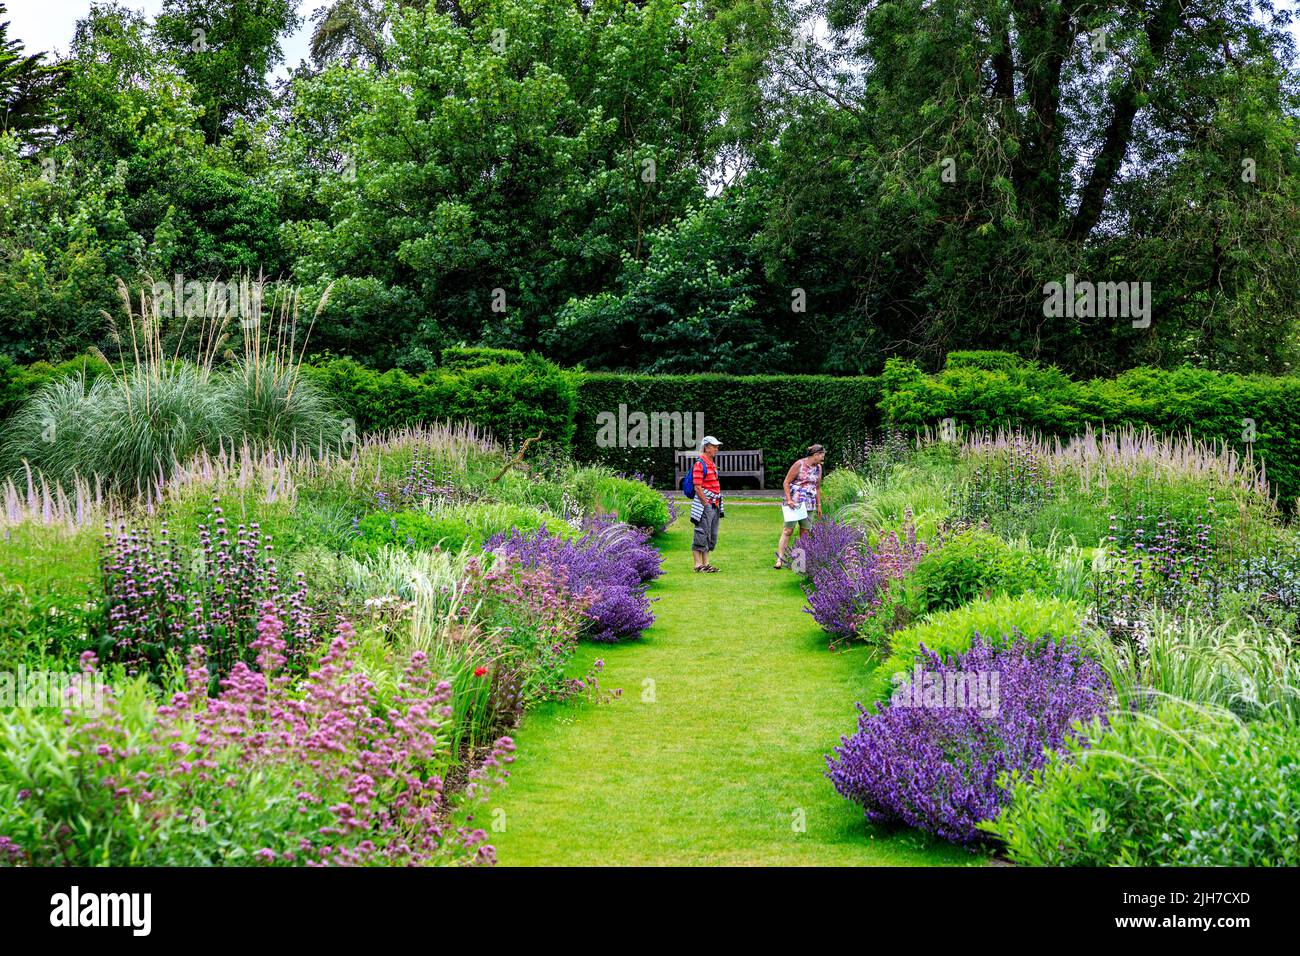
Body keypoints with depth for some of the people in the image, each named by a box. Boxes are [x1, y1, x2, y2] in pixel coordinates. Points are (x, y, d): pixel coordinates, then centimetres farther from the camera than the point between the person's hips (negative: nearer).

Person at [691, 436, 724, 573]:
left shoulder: (712, 463, 17)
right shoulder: (700, 464, -12)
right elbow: (698, 487, -17)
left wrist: (717, 504, 15)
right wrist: (706, 504, -17)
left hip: (714, 505, 10)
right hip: (704, 505, -10)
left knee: (712, 536, 12)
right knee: (702, 535, -6)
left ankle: (706, 564, 18)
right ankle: (698, 565, -2)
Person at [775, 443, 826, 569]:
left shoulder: (818, 468, 11)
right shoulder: (799, 464, -7)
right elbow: (786, 482, -6)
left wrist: (819, 505, 19)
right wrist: (789, 500, -15)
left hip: (809, 505, 6)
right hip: (794, 502, -6)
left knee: (805, 532, 5)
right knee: (788, 530, -9)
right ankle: (780, 559, -11)